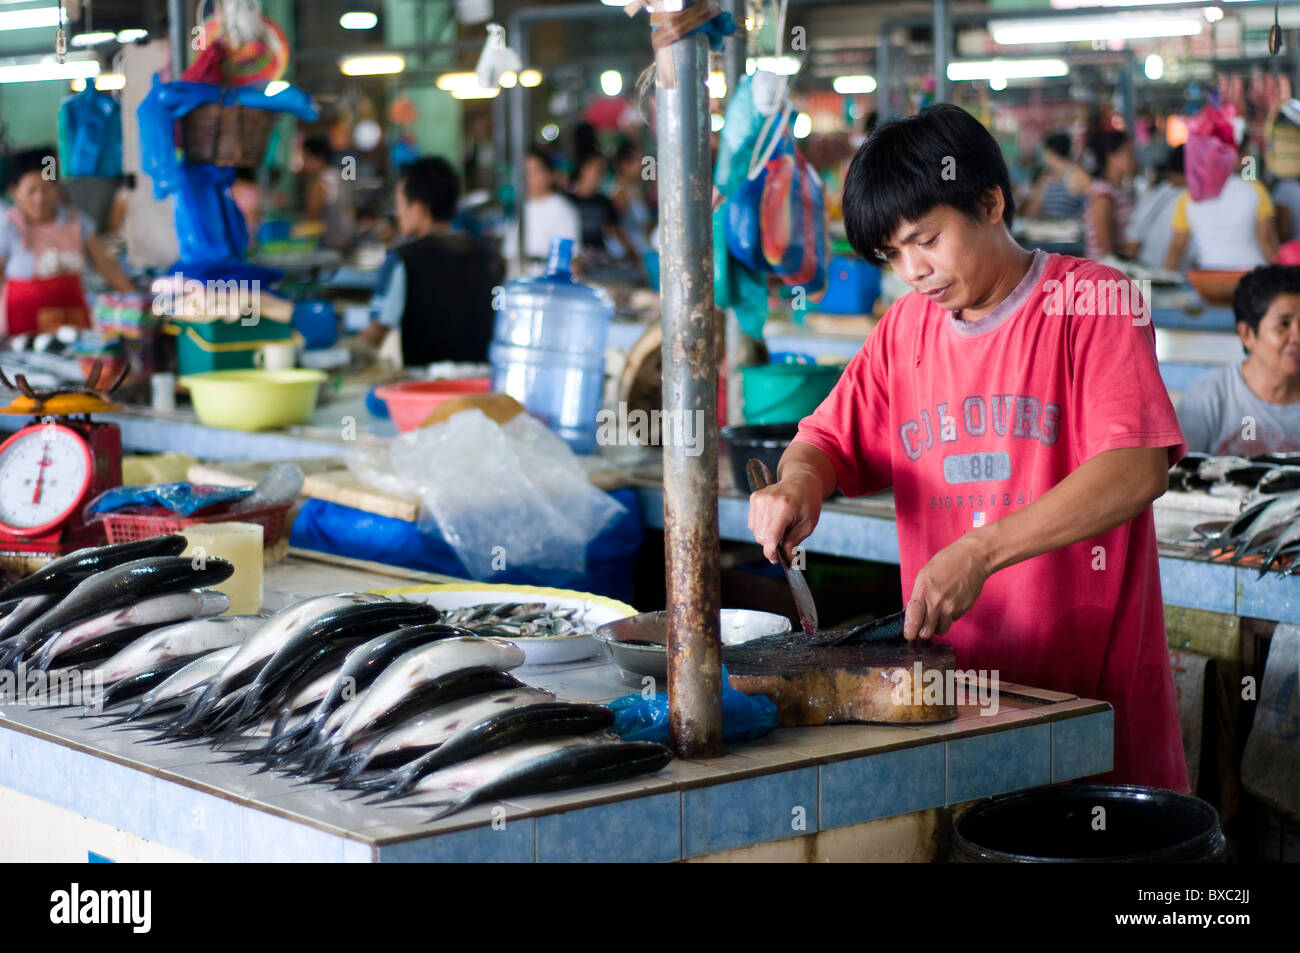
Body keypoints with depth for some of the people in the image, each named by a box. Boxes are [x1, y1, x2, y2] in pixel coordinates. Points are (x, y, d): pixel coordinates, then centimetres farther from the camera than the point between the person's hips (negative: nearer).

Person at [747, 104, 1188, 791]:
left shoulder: (1092, 300, -6)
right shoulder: (905, 329, 14)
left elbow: (1139, 469, -18)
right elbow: (830, 439, 19)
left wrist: (979, 552, -24)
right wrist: (800, 481, -6)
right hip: (947, 679, 4)